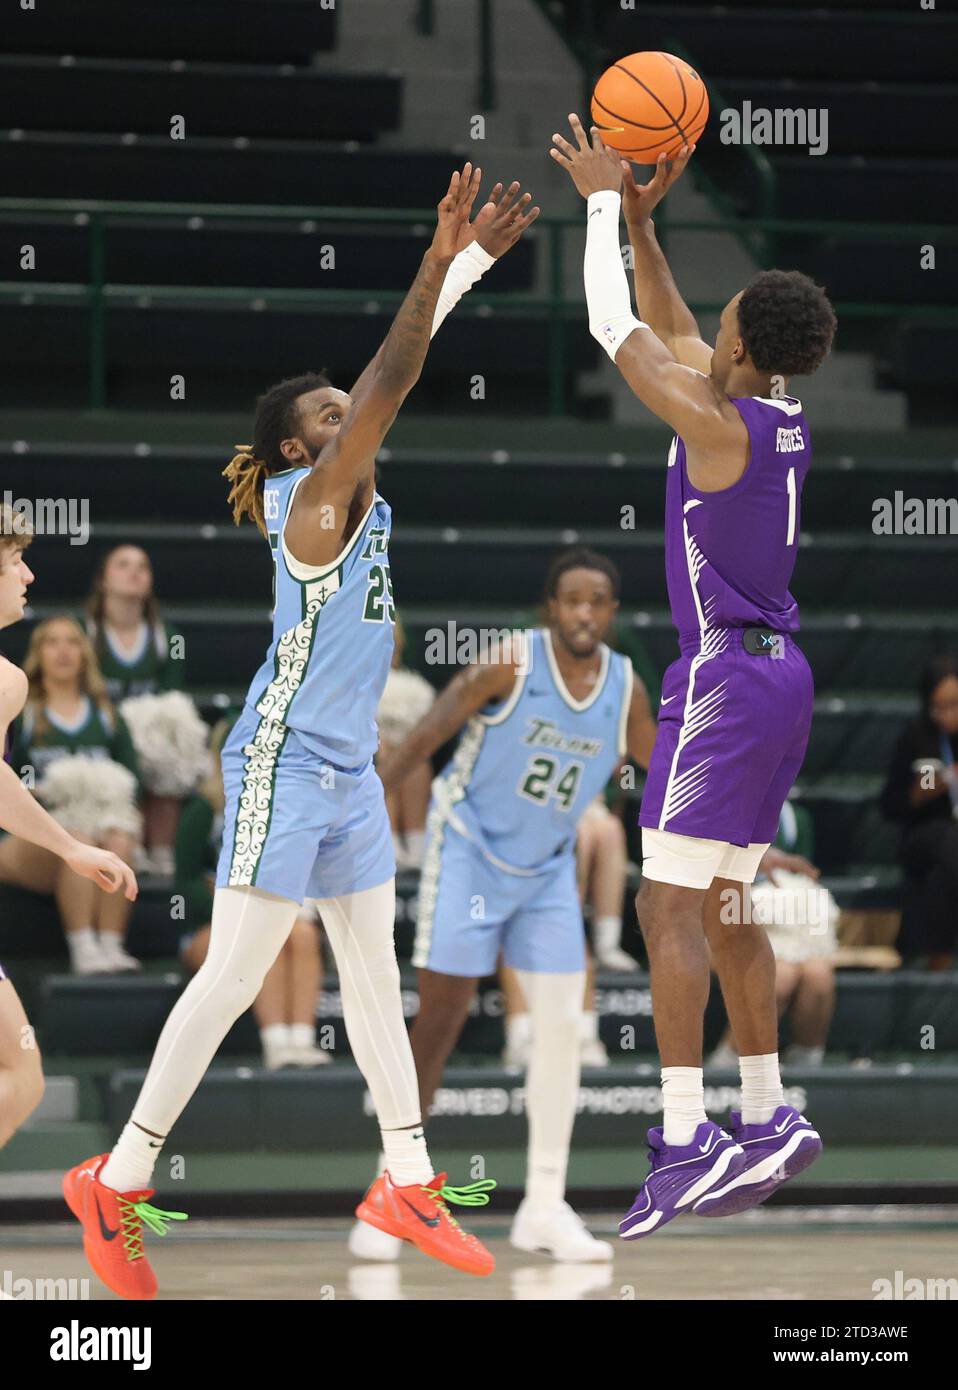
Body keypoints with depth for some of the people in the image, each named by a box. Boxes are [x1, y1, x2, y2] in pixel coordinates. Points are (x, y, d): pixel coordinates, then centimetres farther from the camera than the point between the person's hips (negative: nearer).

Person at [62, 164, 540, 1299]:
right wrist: (443, 264, -29)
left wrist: (466, 260, 15)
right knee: (232, 980, -8)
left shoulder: (358, 497, 9)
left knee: (374, 973, 11)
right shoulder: (311, 500, -14)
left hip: (348, 772, 9)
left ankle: (408, 1183, 16)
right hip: (283, 768, -9)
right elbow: (387, 386, -25)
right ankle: (118, 1182, -2)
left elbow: (390, 377, 16)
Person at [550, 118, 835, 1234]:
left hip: (729, 673, -10)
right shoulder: (781, 417, 8)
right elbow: (667, 327, 23)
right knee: (724, 910, 16)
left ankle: (685, 1136, -20)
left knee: (669, 906, -12)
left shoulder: (718, 424, -17)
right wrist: (638, 218, 18)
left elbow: (614, 327, -9)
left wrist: (603, 200, 1)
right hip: (778, 675, 10)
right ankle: (767, 1121, 18)